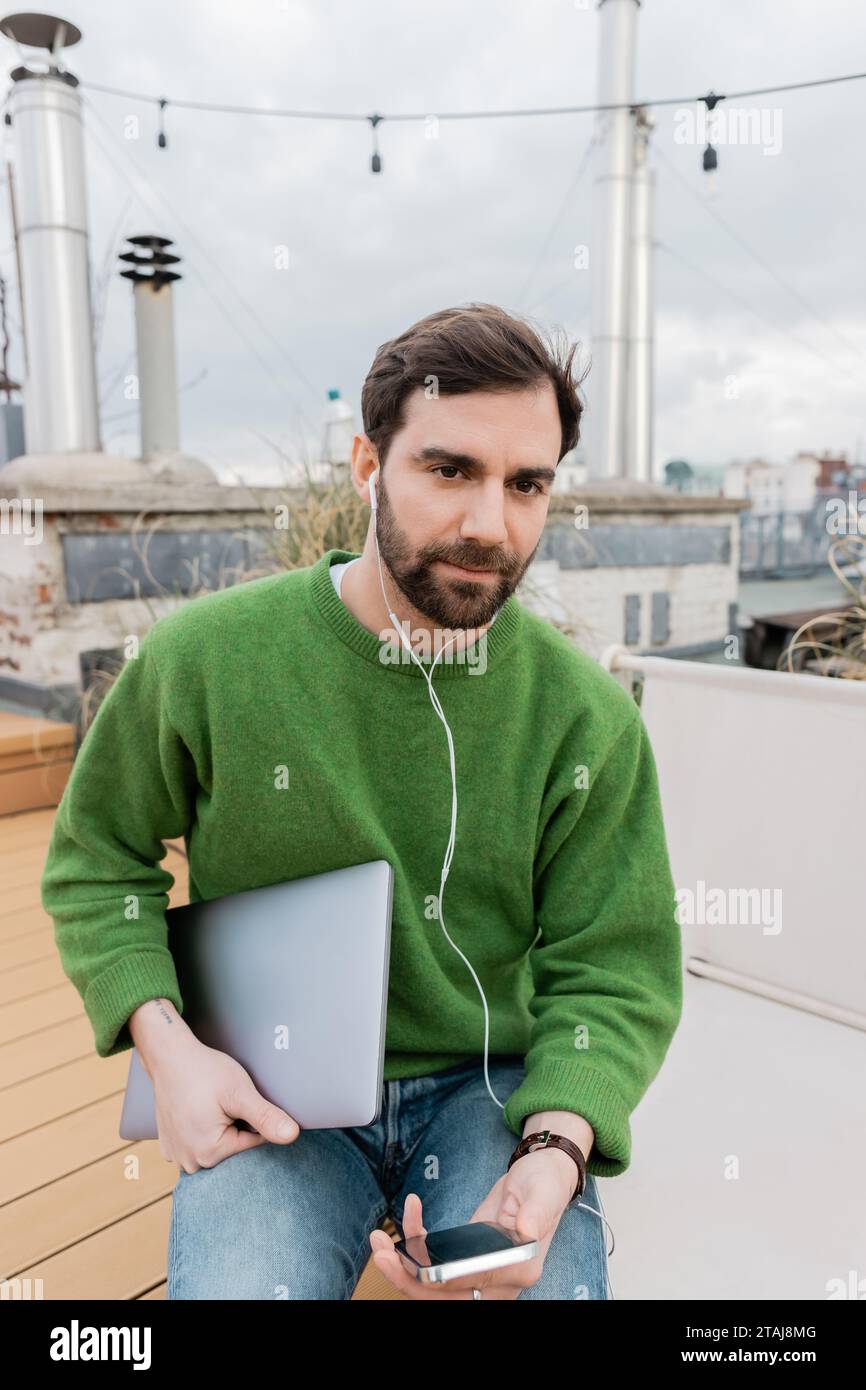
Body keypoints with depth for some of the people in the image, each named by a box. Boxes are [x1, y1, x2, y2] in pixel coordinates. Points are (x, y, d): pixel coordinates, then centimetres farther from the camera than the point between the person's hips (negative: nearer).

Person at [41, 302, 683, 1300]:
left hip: (492, 1088, 1)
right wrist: (167, 1046, -11)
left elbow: (613, 974, -4)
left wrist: (553, 1153, -22)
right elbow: (96, 863, 4)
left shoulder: (589, 717, -9)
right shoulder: (205, 657, -11)